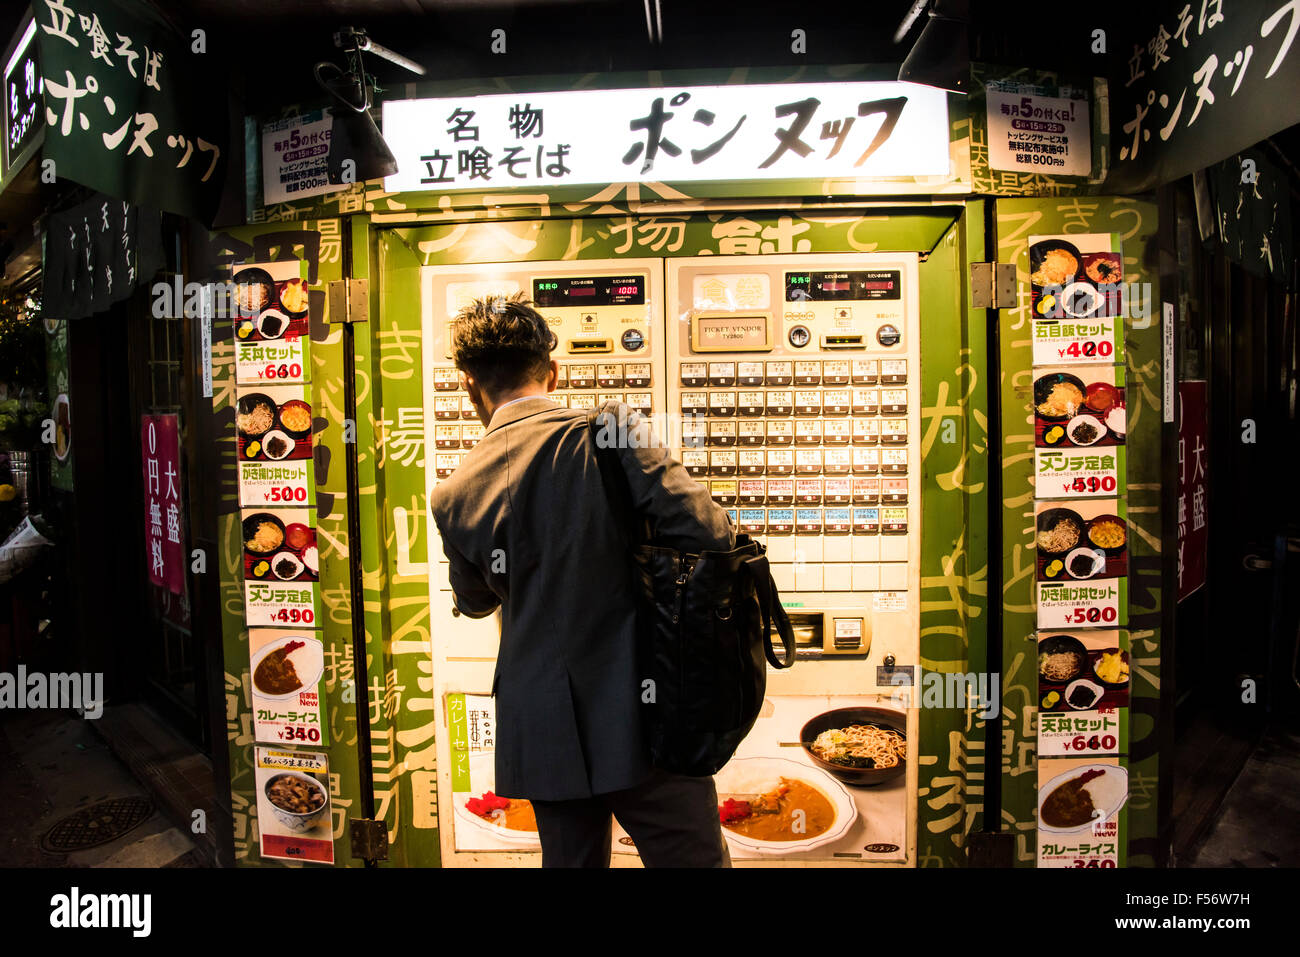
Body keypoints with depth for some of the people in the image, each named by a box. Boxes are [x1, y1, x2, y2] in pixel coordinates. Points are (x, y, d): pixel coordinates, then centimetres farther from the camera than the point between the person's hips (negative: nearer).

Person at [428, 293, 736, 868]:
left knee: (571, 859, 22)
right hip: (639, 715, -3)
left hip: (544, 729, 4)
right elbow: (709, 535, -19)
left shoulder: (454, 496, -2)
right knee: (694, 857, 13)